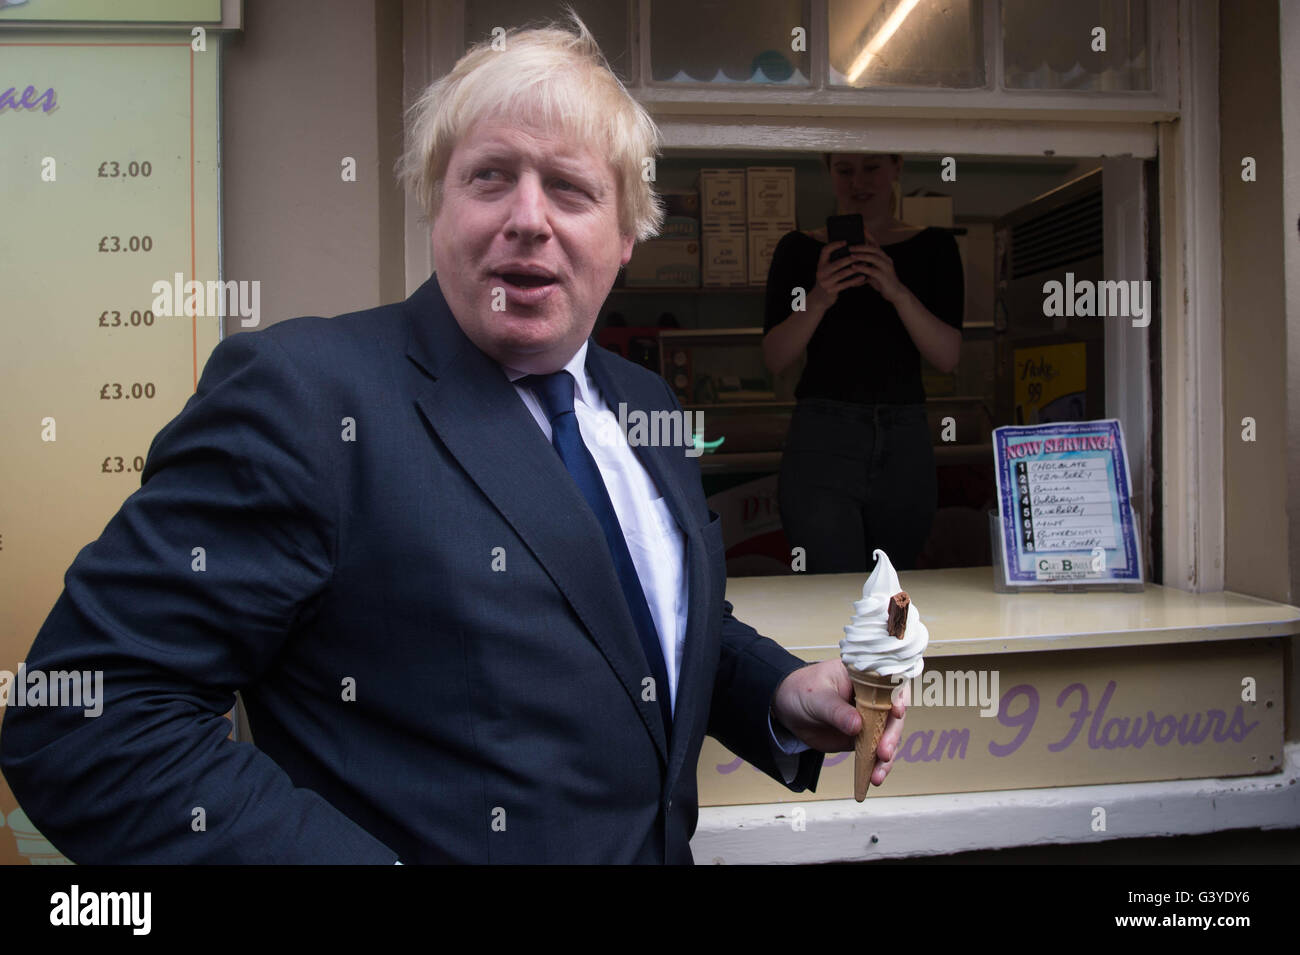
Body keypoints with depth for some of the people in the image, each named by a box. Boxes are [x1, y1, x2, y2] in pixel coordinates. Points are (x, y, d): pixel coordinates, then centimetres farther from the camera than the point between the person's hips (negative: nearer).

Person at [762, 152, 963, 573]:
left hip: (907, 443, 3)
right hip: (823, 439, -2)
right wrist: (818, 300, -16)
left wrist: (898, 292, -14)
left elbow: (948, 357, 1)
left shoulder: (933, 247, 11)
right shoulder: (800, 248, 8)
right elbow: (775, 358, 1)